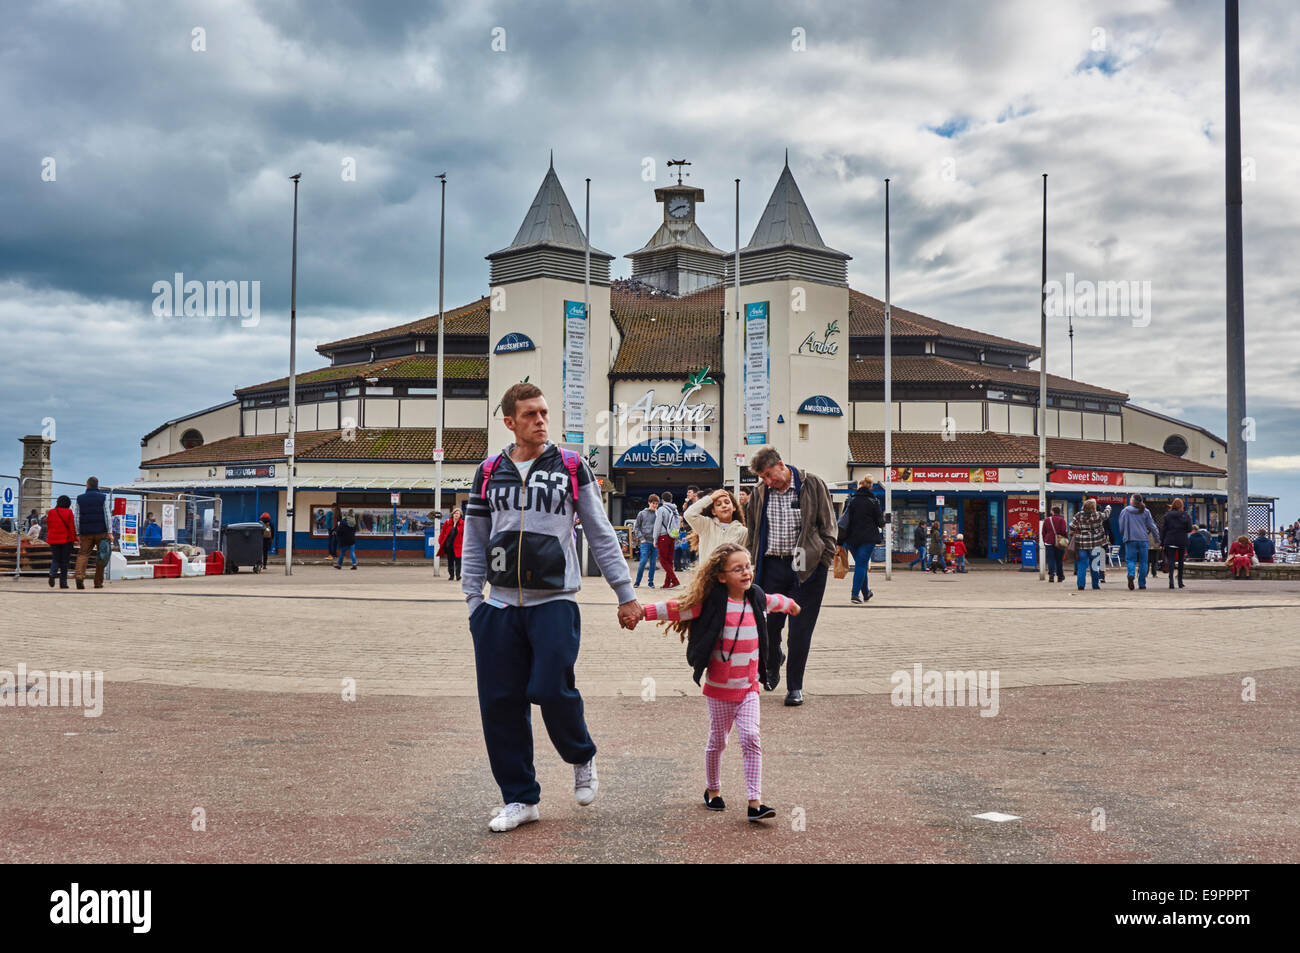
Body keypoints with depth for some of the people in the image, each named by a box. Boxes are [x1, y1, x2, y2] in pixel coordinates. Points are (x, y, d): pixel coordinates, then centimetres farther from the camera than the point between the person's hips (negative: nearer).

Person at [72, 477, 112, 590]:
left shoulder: (80, 499, 6)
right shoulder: (103, 498, 2)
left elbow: (76, 518, 4)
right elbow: (107, 515, -4)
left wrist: (77, 534, 7)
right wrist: (109, 532, -5)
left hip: (86, 532, 1)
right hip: (101, 532, -1)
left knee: (82, 554, 0)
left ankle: (80, 576, -24)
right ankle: (98, 582, 6)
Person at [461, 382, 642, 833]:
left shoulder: (571, 467, 4)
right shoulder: (489, 472, 10)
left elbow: (600, 534, 6)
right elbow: (474, 542, 15)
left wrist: (626, 595, 5)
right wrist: (473, 600, 8)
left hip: (555, 600, -3)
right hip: (500, 605, 3)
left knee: (551, 690, -14)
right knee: (500, 702, 1)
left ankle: (582, 758, 17)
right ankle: (520, 799, 16)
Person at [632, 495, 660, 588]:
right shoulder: (642, 514, 3)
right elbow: (636, 527, 6)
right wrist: (641, 538, -4)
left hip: (655, 542, 2)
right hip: (645, 541, -2)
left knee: (653, 562, 4)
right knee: (643, 561, -9)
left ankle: (651, 582, 13)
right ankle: (637, 581, 3)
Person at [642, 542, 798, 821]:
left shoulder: (757, 599, 5)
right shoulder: (712, 604, -11)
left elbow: (775, 601, 28)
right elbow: (677, 609, -15)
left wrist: (791, 605, 49)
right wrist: (640, 611, -24)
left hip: (749, 687, 3)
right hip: (719, 688, -3)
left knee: (751, 738, -10)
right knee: (718, 741, 12)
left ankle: (755, 802, -10)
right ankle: (712, 791, 34)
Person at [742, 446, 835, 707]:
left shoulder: (812, 484, -3)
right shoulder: (760, 492, 6)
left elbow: (828, 525, 1)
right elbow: (752, 532, 17)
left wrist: (825, 559, -4)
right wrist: (752, 564, 11)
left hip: (806, 568, -3)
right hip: (771, 566, 3)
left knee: (800, 629, 0)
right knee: (768, 623, 5)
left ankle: (795, 687, 11)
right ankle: (773, 661, 36)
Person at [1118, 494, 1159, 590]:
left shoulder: (1124, 511, 0)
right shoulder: (1146, 511, 3)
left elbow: (1121, 527, 4)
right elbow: (1151, 526, 6)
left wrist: (1123, 536, 23)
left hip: (1130, 539, -1)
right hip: (1143, 539, 1)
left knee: (1130, 560, 2)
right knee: (1143, 561, 8)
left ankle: (1131, 574, -27)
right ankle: (1142, 583, 9)